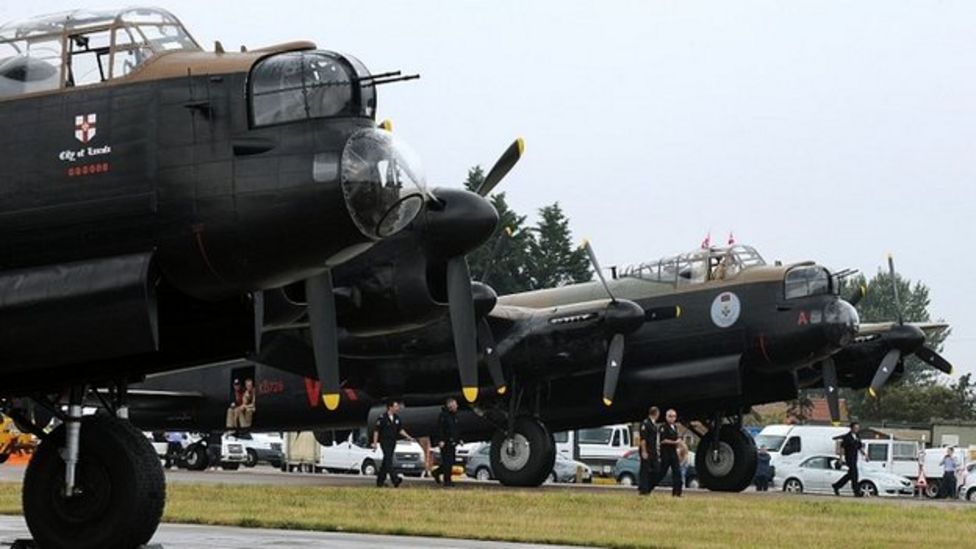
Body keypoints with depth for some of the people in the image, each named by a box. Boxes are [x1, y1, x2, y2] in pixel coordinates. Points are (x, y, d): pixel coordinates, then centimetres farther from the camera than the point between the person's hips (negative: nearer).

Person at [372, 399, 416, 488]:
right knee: (388, 460, -15)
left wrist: (407, 436, 5)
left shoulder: (396, 418, 10)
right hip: (385, 441, -7)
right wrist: (375, 443, -11)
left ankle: (380, 481, 16)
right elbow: (376, 431, -8)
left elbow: (400, 429, 18)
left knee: (386, 462, 10)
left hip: (393, 442, 7)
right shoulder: (382, 418, -11)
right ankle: (395, 480, -26)